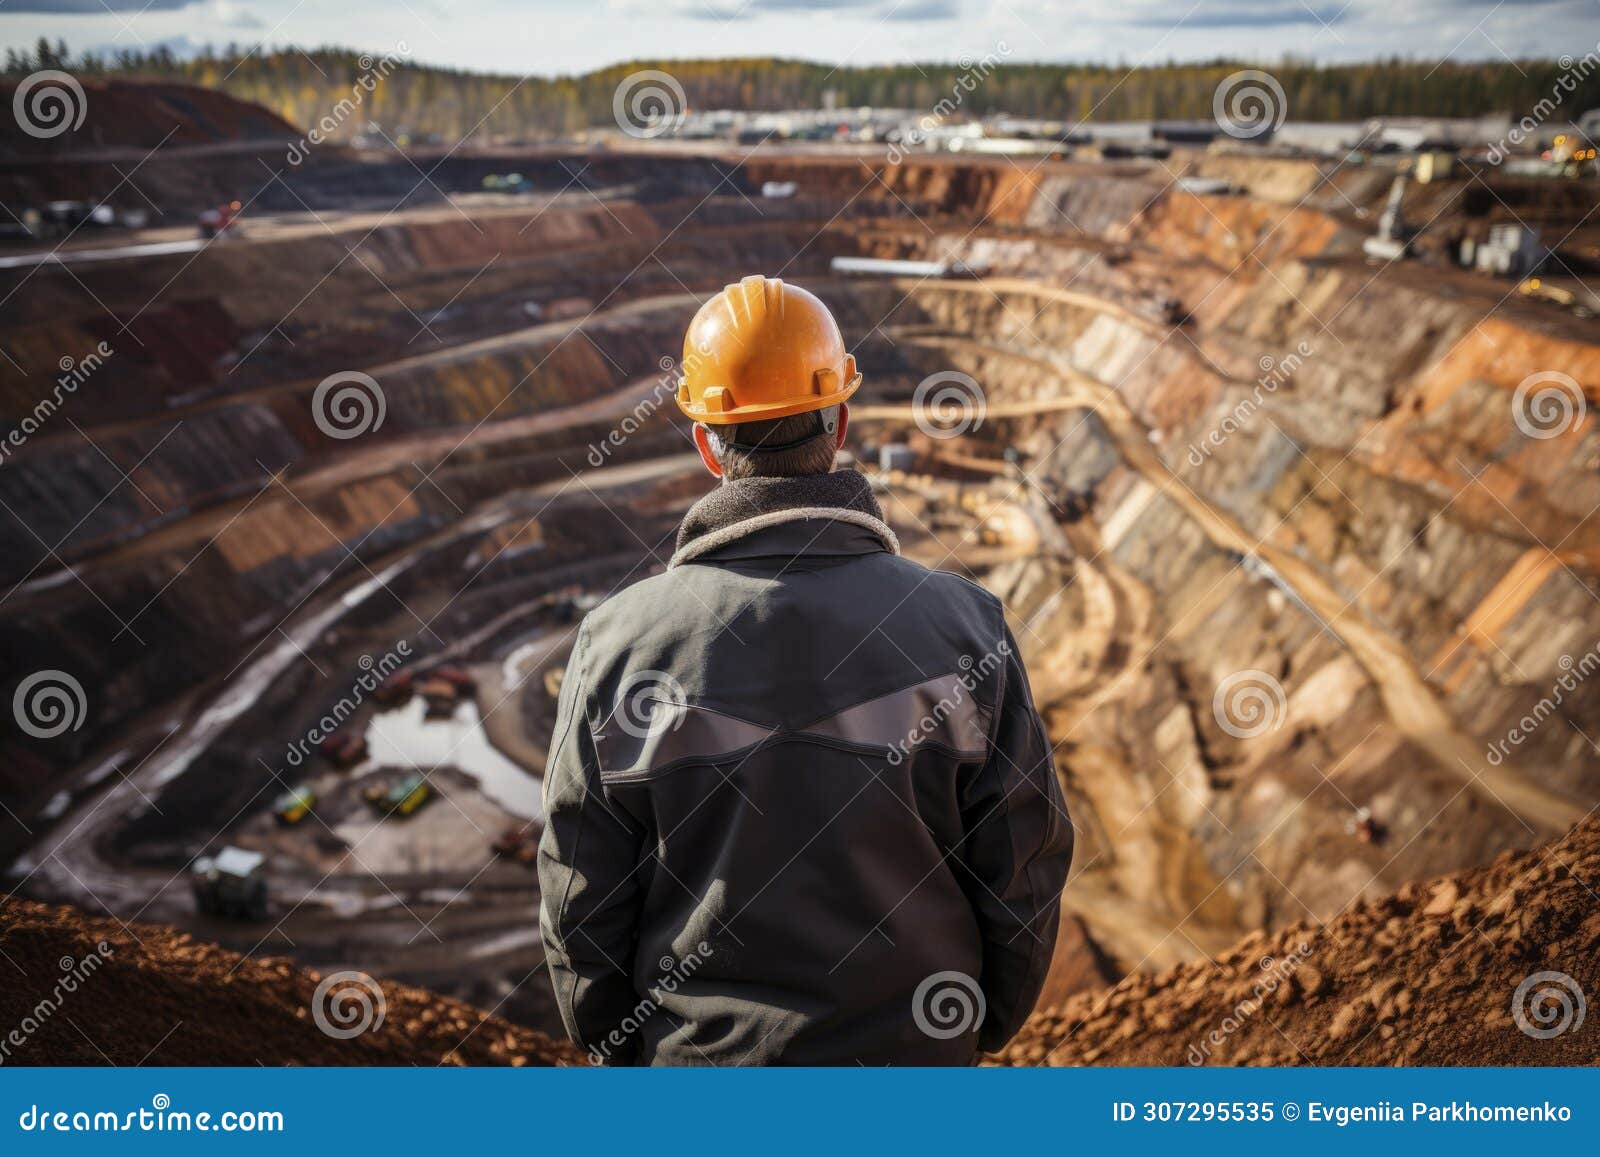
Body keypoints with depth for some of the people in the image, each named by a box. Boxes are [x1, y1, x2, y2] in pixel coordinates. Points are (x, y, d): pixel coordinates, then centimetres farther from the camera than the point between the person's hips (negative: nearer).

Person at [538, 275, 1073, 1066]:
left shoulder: (619, 641, -17)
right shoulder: (963, 626, -16)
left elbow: (582, 898, -8)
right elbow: (1024, 867, -7)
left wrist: (616, 1049, 10)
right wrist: (987, 1022, 11)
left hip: (700, 1052, 0)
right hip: (912, 1046, 1)